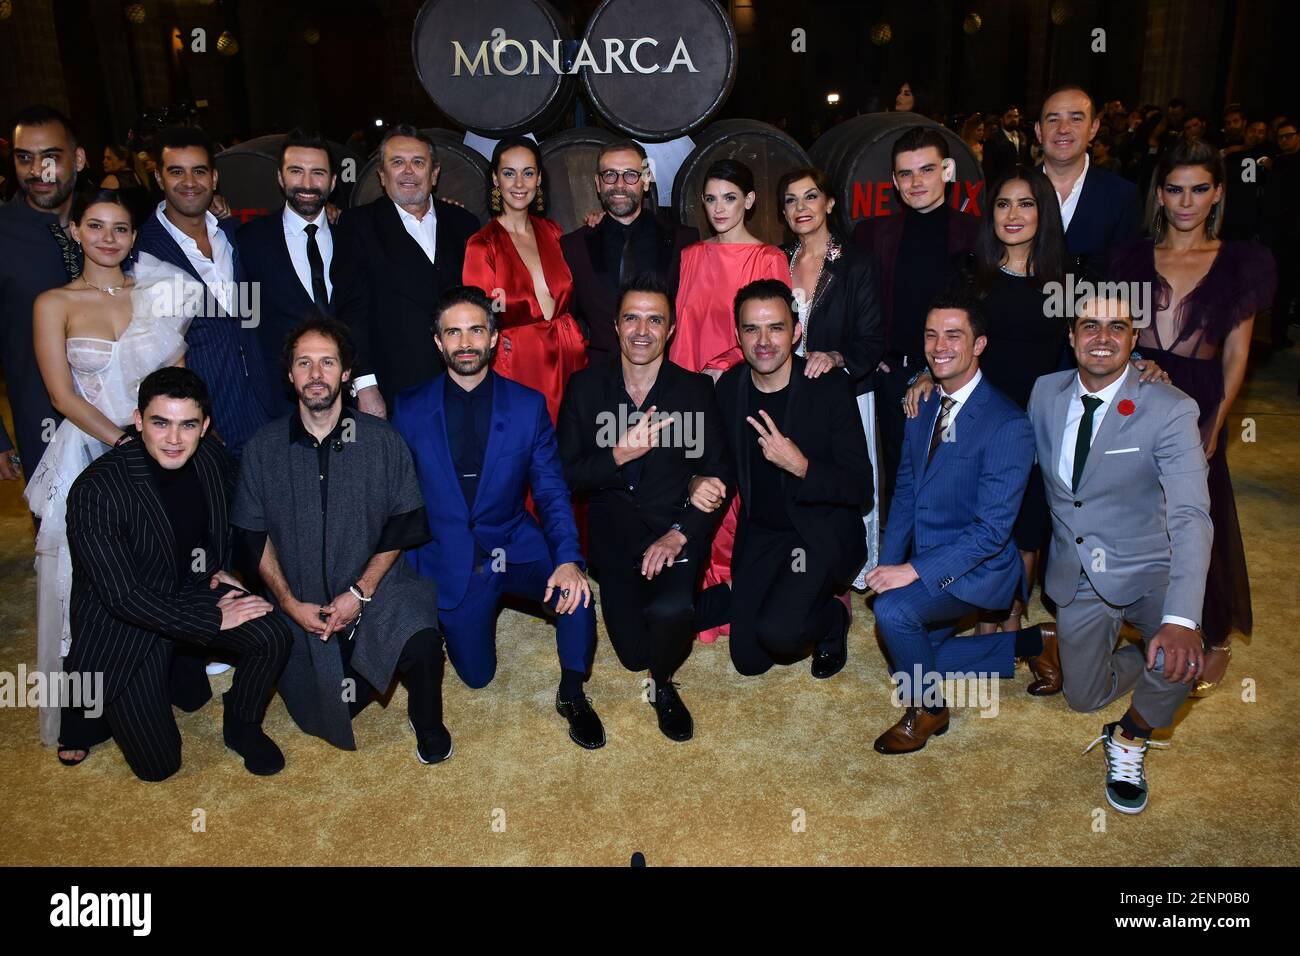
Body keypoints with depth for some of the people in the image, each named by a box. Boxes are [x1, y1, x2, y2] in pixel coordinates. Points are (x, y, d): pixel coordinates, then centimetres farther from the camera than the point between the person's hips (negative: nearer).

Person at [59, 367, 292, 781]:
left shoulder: (214, 459, -9)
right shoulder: (96, 491, -27)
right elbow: (123, 597, -26)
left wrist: (225, 568, 1)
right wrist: (212, 620, -22)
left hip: (192, 588, 5)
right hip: (122, 620, -5)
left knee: (272, 637, -23)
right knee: (158, 764, -4)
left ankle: (241, 727, 7)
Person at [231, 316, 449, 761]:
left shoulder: (383, 441, -4)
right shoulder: (262, 449, 1)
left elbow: (401, 527, -3)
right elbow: (254, 538, 4)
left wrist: (360, 593, -13)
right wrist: (290, 603, -7)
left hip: (376, 585, -2)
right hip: (299, 602, 2)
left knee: (422, 642, -30)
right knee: (320, 715, -4)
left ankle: (427, 723, 0)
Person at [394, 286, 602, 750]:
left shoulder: (528, 405, -4)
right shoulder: (410, 409, -3)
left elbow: (551, 491, -7)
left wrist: (568, 559, -24)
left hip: (516, 549, 0)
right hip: (449, 560, 1)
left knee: (575, 587, -30)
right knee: (477, 676, 2)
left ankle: (572, 695, -6)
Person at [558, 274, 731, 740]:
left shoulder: (695, 389, 0)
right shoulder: (585, 386, 2)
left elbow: (720, 474, -3)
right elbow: (566, 474, -2)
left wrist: (680, 533, -18)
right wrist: (618, 456, -20)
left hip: (677, 529, -1)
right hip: (613, 530, 1)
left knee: (670, 612, -31)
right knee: (634, 652, -10)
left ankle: (663, 683, 4)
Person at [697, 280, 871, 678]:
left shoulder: (831, 388, -14)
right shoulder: (729, 387, -2)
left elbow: (861, 489, -15)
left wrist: (801, 466, -30)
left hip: (823, 532, -4)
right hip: (760, 533, 4)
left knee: (778, 632, -25)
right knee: (749, 659, 2)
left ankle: (831, 618, 7)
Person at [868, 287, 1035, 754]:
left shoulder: (1007, 425, -21)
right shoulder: (922, 407, 4)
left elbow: (993, 528, -23)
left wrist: (913, 571, -27)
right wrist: (887, 564, -4)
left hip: (975, 566, -8)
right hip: (923, 557, 8)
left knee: (892, 610, -30)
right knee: (907, 660, 10)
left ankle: (927, 710, -2)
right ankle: (1028, 643, 25)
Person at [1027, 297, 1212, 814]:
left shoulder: (1169, 410, -20)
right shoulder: (1045, 392, -6)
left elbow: (1190, 517, -30)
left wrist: (1181, 620, -42)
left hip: (1147, 572, -4)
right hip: (1076, 576, 4)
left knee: (1178, 659, -30)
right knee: (1083, 698, 11)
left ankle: (1131, 737, 3)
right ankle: (1140, 657, 44)